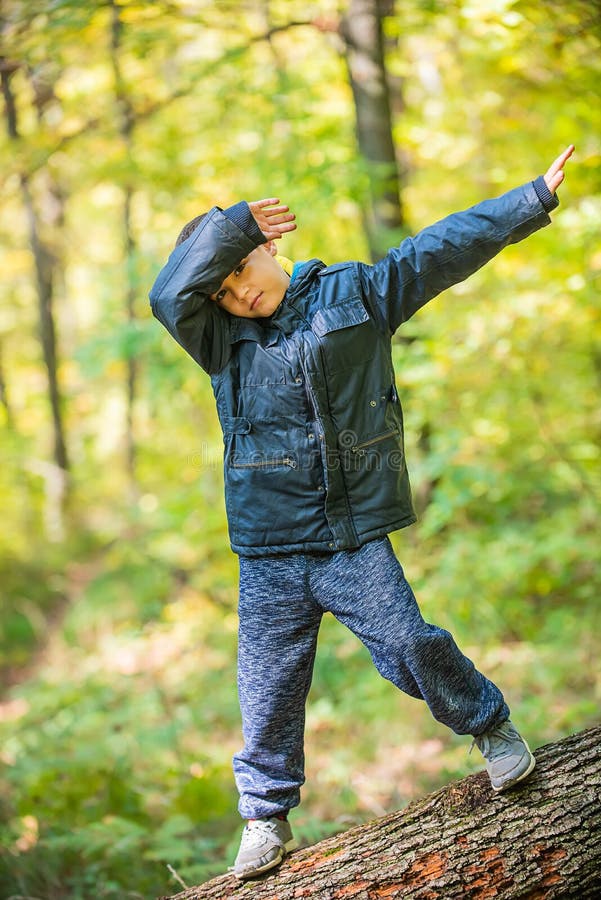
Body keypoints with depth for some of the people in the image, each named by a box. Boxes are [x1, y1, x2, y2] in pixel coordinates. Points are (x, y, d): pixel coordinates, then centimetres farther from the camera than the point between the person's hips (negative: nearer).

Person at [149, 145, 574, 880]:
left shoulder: (355, 294, 3)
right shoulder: (220, 338, 3)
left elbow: (444, 249, 3)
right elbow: (169, 296, -17)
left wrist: (535, 197, 5)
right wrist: (231, 226, -14)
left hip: (356, 536, -1)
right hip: (269, 552, 1)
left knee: (410, 646, -6)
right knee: (269, 688, 4)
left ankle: (490, 725, 23)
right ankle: (266, 817, 20)